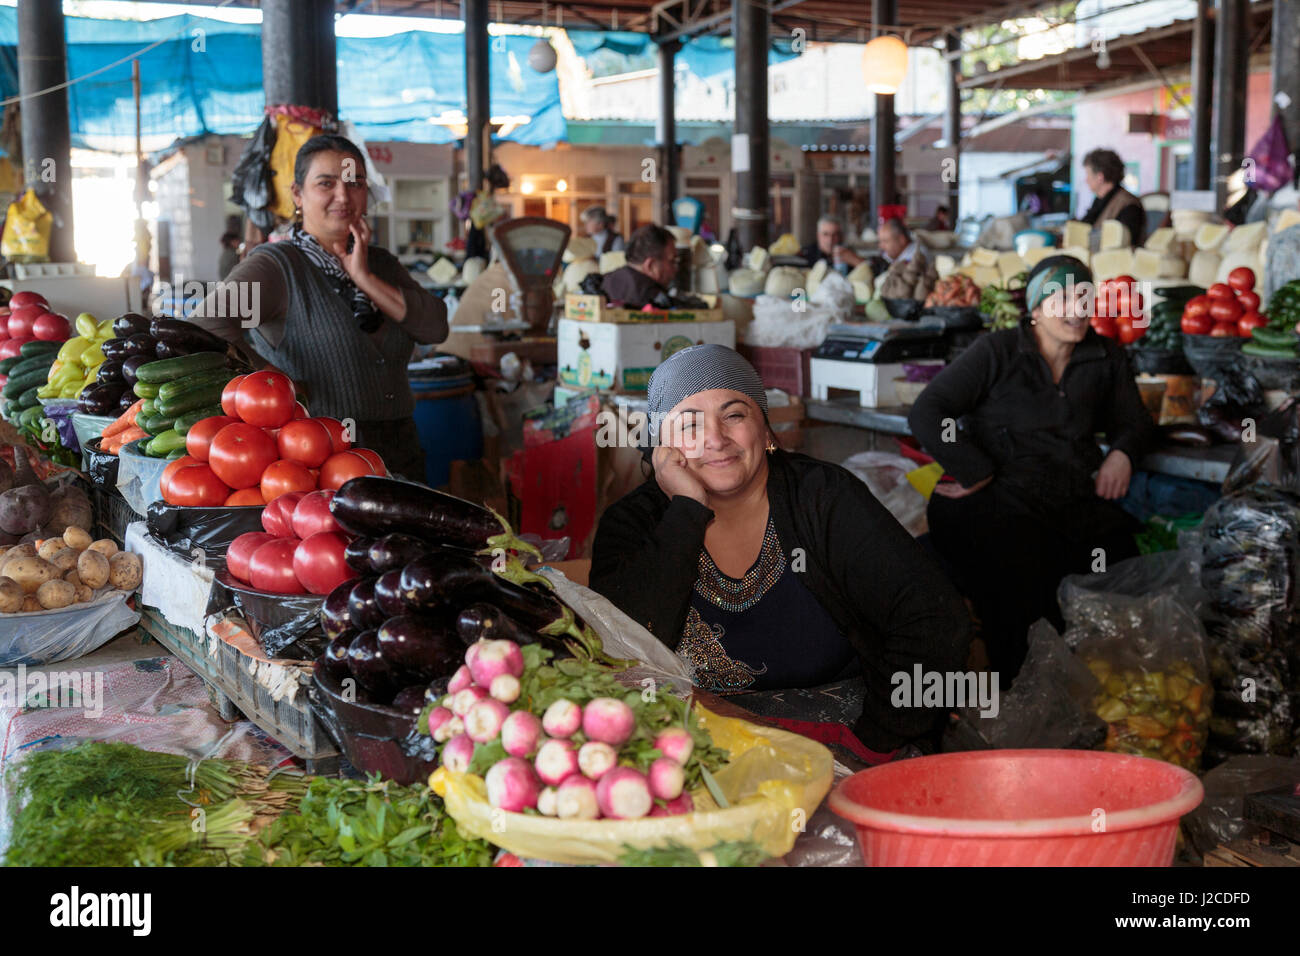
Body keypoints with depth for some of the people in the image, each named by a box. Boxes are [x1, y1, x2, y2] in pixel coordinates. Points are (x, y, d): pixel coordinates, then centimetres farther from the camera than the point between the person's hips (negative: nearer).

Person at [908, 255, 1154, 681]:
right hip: (999, 499, -4)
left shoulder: (1105, 358, 19)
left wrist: (1123, 453, 8)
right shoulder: (997, 352, 6)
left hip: (1079, 499, 4)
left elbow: (1134, 421, 32)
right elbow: (926, 413, 0)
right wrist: (977, 473, -9)